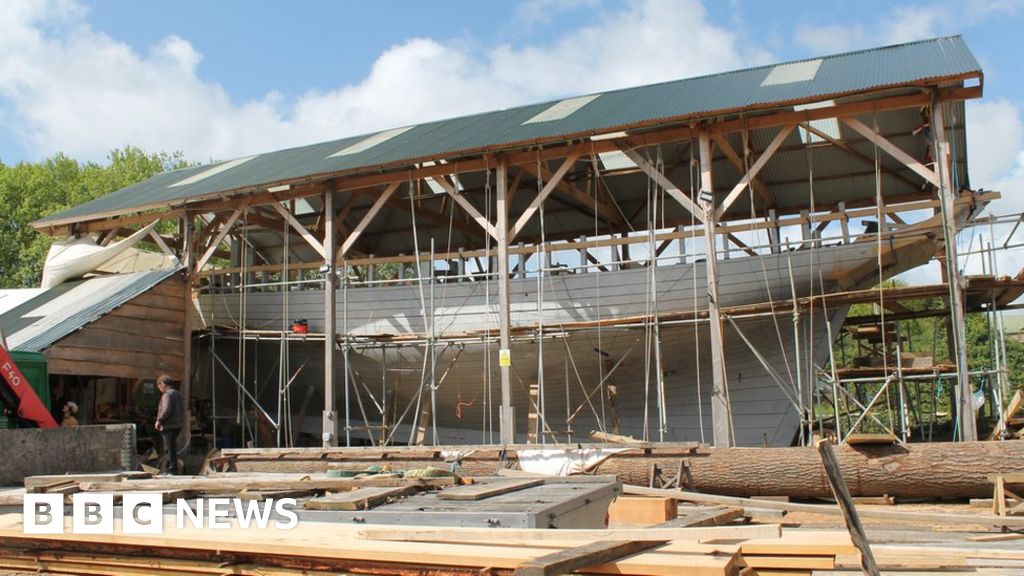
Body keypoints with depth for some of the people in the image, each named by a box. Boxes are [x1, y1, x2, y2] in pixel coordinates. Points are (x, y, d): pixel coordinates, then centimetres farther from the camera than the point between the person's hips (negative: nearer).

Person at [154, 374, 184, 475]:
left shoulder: (167, 394, -14)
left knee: (169, 449, -4)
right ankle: (169, 468, 23)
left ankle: (172, 470, -2)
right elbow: (182, 409, 21)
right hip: (178, 424, 10)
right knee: (173, 447, 16)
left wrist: (159, 420, -14)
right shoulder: (177, 393, 16)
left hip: (169, 425, -10)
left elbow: (166, 410, -24)